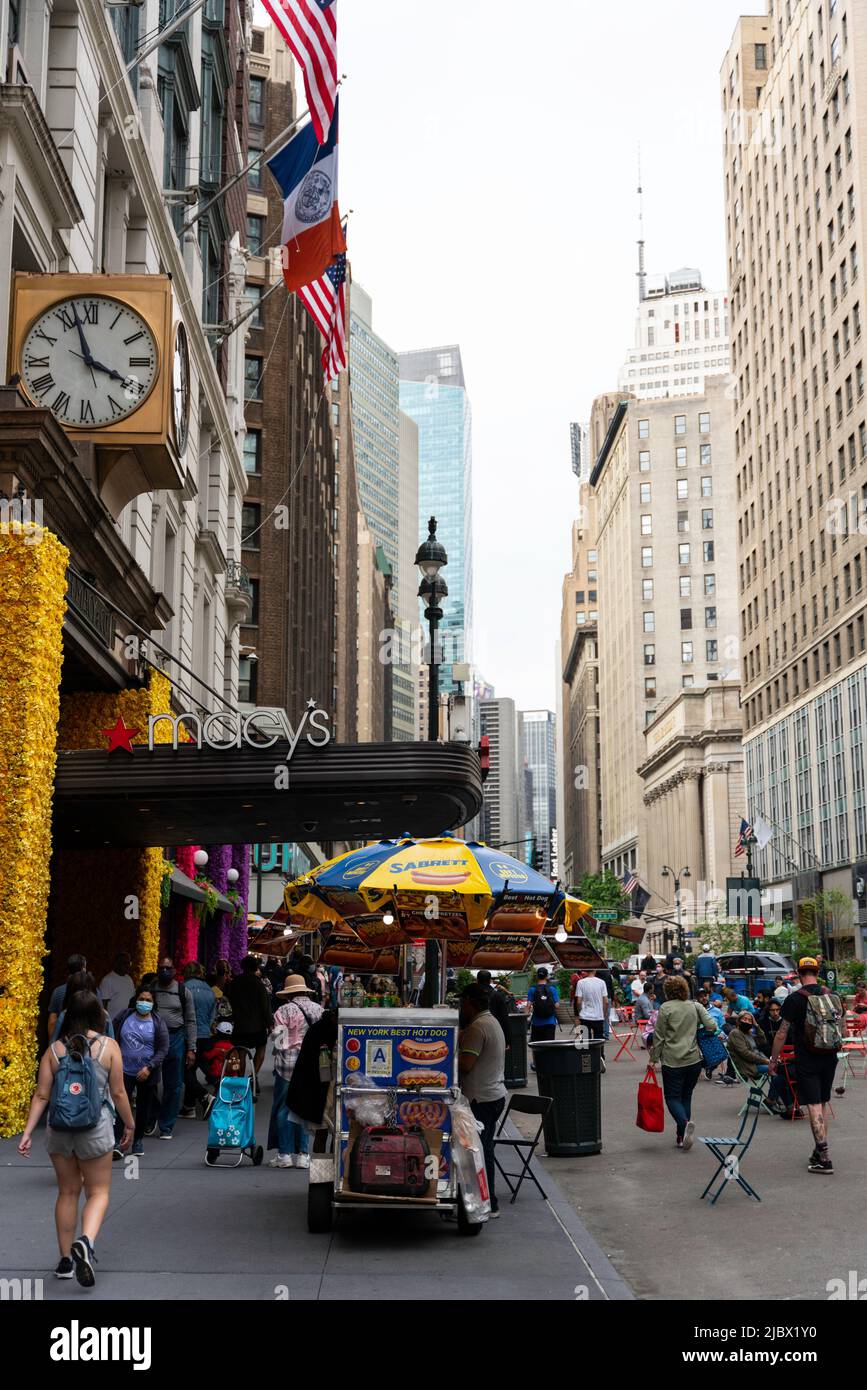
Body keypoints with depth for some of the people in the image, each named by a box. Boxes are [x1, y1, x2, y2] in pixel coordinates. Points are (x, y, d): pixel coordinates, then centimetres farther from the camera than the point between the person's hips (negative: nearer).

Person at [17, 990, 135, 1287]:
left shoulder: (54, 1049, 1)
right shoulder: (108, 1046, -5)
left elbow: (41, 1095, -3)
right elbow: (118, 1093, -4)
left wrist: (28, 1132, 0)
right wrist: (129, 1125, 8)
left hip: (59, 1129, 3)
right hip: (95, 1128, -3)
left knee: (67, 1192, 17)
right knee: (98, 1192, 8)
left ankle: (66, 1260, 22)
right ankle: (85, 1241, -19)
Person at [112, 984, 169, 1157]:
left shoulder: (157, 1023, -4)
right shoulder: (124, 1016, 0)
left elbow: (163, 1049, -6)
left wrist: (149, 1067, -15)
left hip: (146, 1073, 1)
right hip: (125, 1070, 0)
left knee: (143, 1108, 11)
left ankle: (138, 1140, 27)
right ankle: (117, 1142, -15)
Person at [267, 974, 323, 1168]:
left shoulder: (285, 1010, -6)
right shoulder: (320, 1010, 7)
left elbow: (279, 1039, -7)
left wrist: (279, 1059, 6)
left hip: (289, 1064, -4)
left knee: (284, 1108, 6)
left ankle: (285, 1153, 6)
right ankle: (303, 1154, 9)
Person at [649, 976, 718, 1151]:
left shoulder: (665, 1008, -5)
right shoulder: (695, 1006, 5)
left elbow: (658, 1036, -4)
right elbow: (712, 1026, -3)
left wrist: (654, 1058, 5)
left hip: (673, 1061, -4)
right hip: (694, 1059, 4)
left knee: (672, 1097, 3)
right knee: (686, 1096, 14)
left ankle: (684, 1123, -24)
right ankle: (682, 1137, 12)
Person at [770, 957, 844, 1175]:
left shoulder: (795, 999, -12)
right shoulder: (832, 996, 4)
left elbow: (782, 1033, -10)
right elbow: (842, 1028, 13)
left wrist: (773, 1060, -1)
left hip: (806, 1060, -5)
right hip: (829, 1058, 5)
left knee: (814, 1105, -4)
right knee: (824, 1102, 16)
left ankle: (824, 1159, -8)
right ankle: (819, 1151, 23)